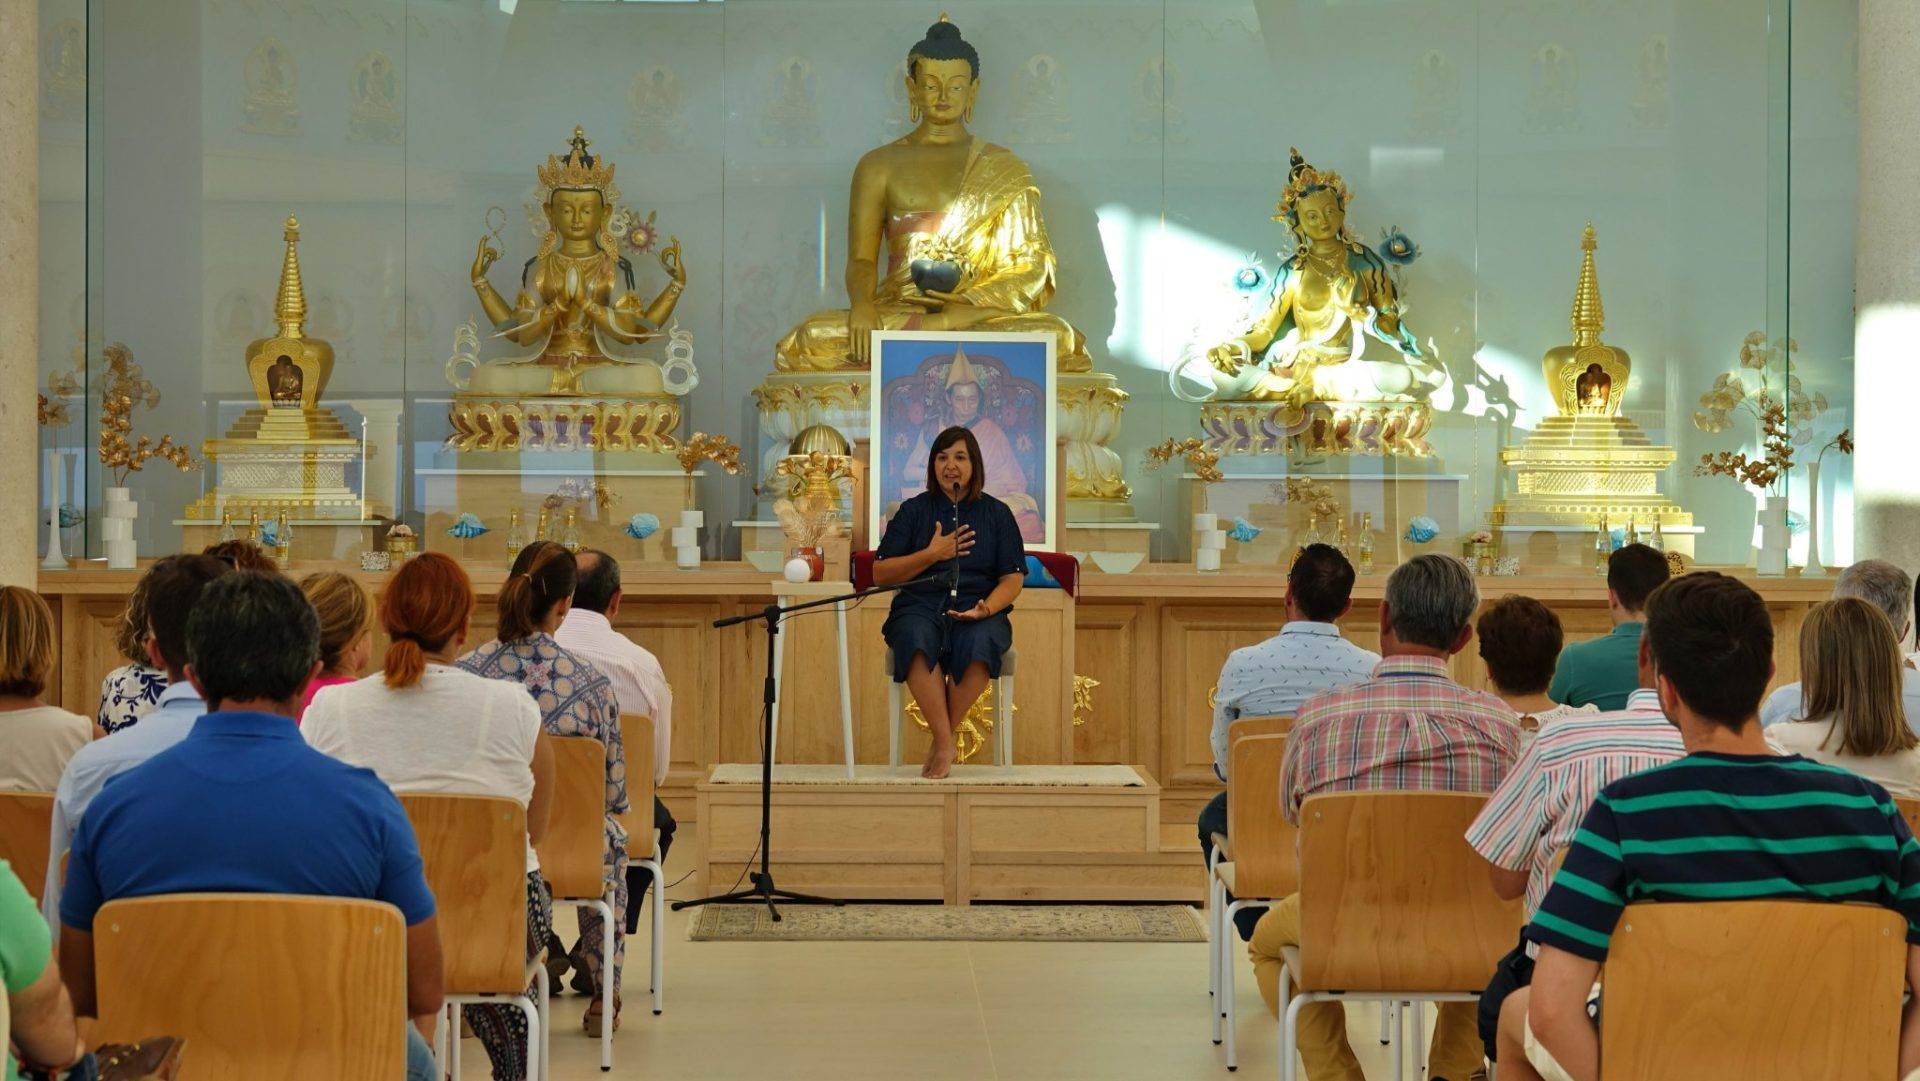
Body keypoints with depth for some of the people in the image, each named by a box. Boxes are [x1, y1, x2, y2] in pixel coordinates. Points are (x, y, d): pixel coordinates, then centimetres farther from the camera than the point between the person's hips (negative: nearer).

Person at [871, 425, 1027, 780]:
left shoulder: (997, 513, 14)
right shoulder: (913, 511, 14)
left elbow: (1013, 577, 6)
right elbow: (880, 574, 8)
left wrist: (987, 608, -14)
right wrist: (931, 555, -5)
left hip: (978, 609, 0)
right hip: (920, 606, 0)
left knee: (977, 642, -38)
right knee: (916, 639, -38)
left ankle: (942, 739, -26)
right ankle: (946, 743, -37)